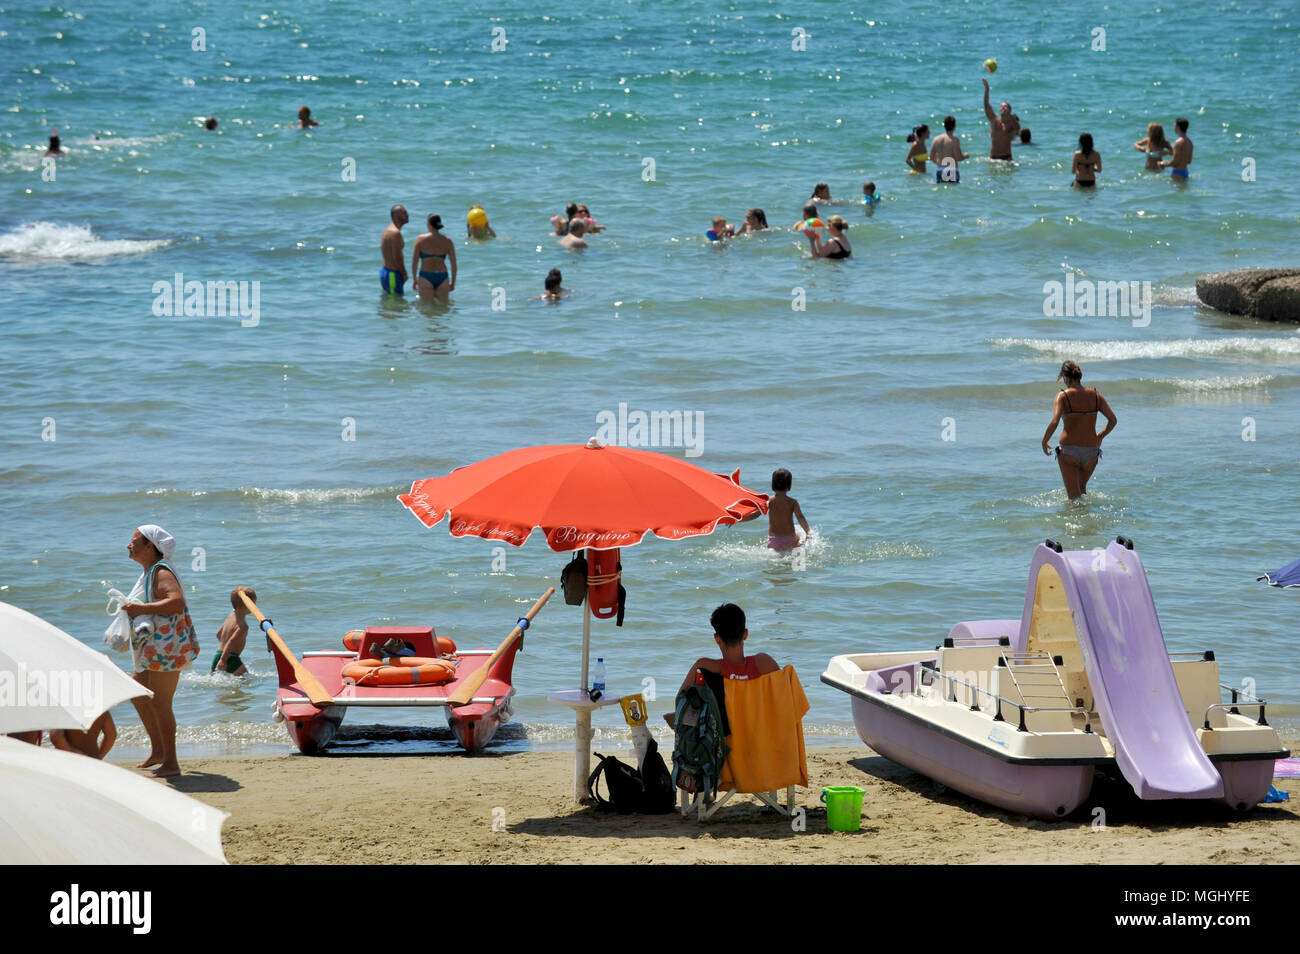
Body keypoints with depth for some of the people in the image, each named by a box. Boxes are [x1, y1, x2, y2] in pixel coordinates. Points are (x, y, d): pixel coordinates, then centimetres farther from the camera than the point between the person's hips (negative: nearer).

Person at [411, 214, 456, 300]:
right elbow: (454, 263, 1)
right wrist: (453, 282, 12)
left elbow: (414, 262, -5)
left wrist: (415, 279, 8)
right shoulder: (447, 241, 1)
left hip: (425, 277, -2)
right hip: (442, 278, 2)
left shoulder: (421, 239, -4)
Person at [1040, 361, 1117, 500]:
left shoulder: (1063, 396, -9)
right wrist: (1100, 437, 22)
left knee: (1074, 496, 2)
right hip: (1091, 451, 4)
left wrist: (1044, 442, -4)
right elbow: (1113, 420, 4)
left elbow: (1054, 422, -21)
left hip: (1068, 451, -4)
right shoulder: (1095, 395, 3)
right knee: (1082, 487, 27)